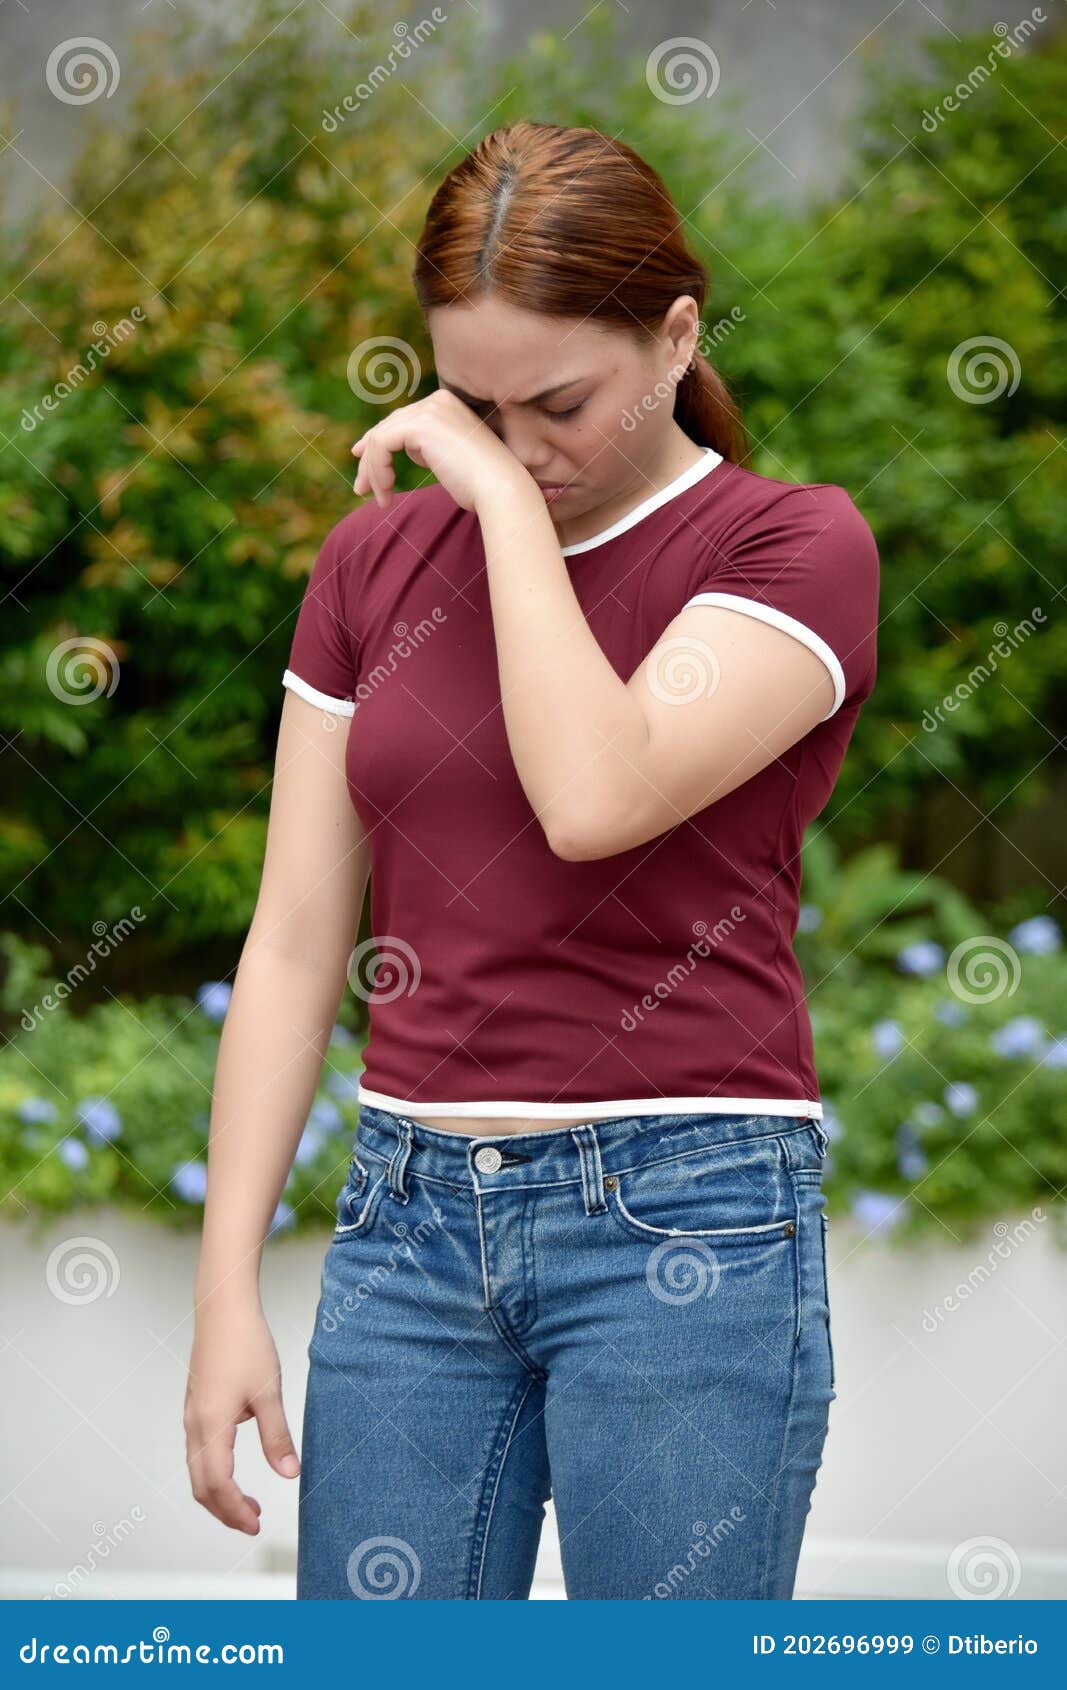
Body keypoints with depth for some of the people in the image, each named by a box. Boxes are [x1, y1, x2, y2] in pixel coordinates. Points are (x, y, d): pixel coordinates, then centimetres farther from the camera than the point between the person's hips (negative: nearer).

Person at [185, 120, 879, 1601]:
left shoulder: (794, 545, -4)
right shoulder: (376, 561, 9)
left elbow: (598, 795, -23)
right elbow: (296, 941, 8)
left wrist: (507, 494, -14)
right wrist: (228, 1287, 2)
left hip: (686, 1228, -4)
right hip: (410, 1217, 5)